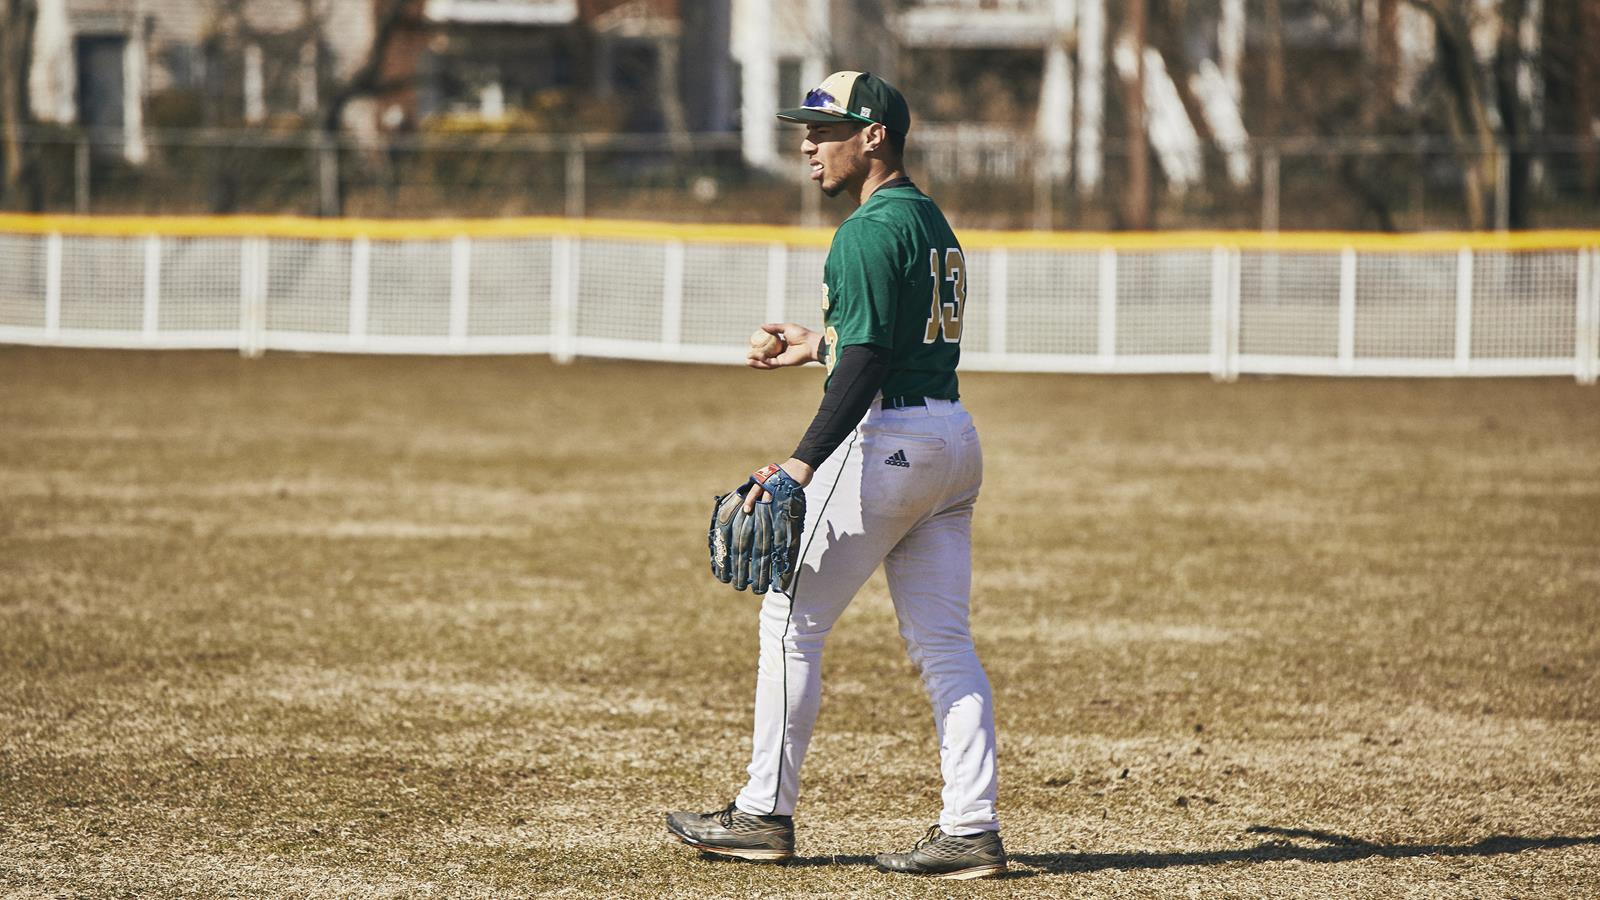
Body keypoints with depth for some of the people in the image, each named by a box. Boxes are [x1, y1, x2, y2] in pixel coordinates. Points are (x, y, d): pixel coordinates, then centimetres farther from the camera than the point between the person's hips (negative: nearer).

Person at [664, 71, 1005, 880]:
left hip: (885, 440, -9)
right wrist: (818, 345, 33)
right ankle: (972, 830, -1)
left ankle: (767, 813, 8)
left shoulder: (870, 230, -14)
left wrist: (802, 464, -28)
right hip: (952, 440, 9)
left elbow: (868, 362, -22)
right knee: (943, 641, 6)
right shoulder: (931, 221, 16)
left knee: (792, 619, 2)